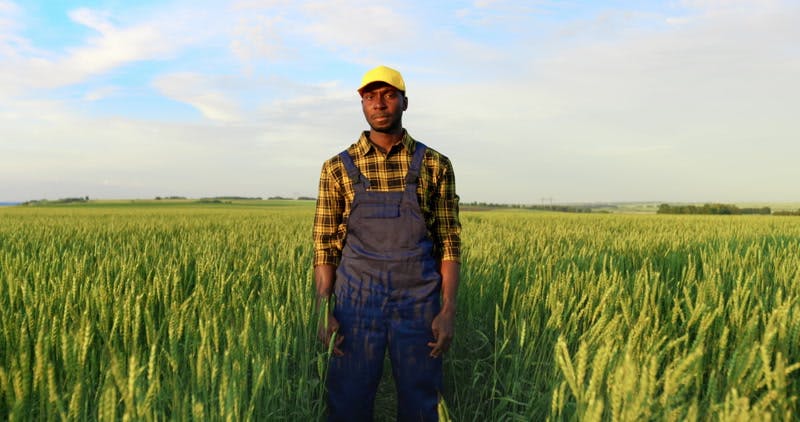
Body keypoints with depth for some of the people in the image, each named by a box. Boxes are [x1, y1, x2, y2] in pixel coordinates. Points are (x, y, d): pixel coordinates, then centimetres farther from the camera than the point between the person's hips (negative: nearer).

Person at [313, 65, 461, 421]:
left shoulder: (435, 165, 2)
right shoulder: (337, 168, 2)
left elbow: (449, 242, 2)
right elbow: (325, 245, 3)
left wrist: (448, 310, -6)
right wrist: (324, 311, -5)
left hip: (418, 302, 0)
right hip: (358, 301, 0)